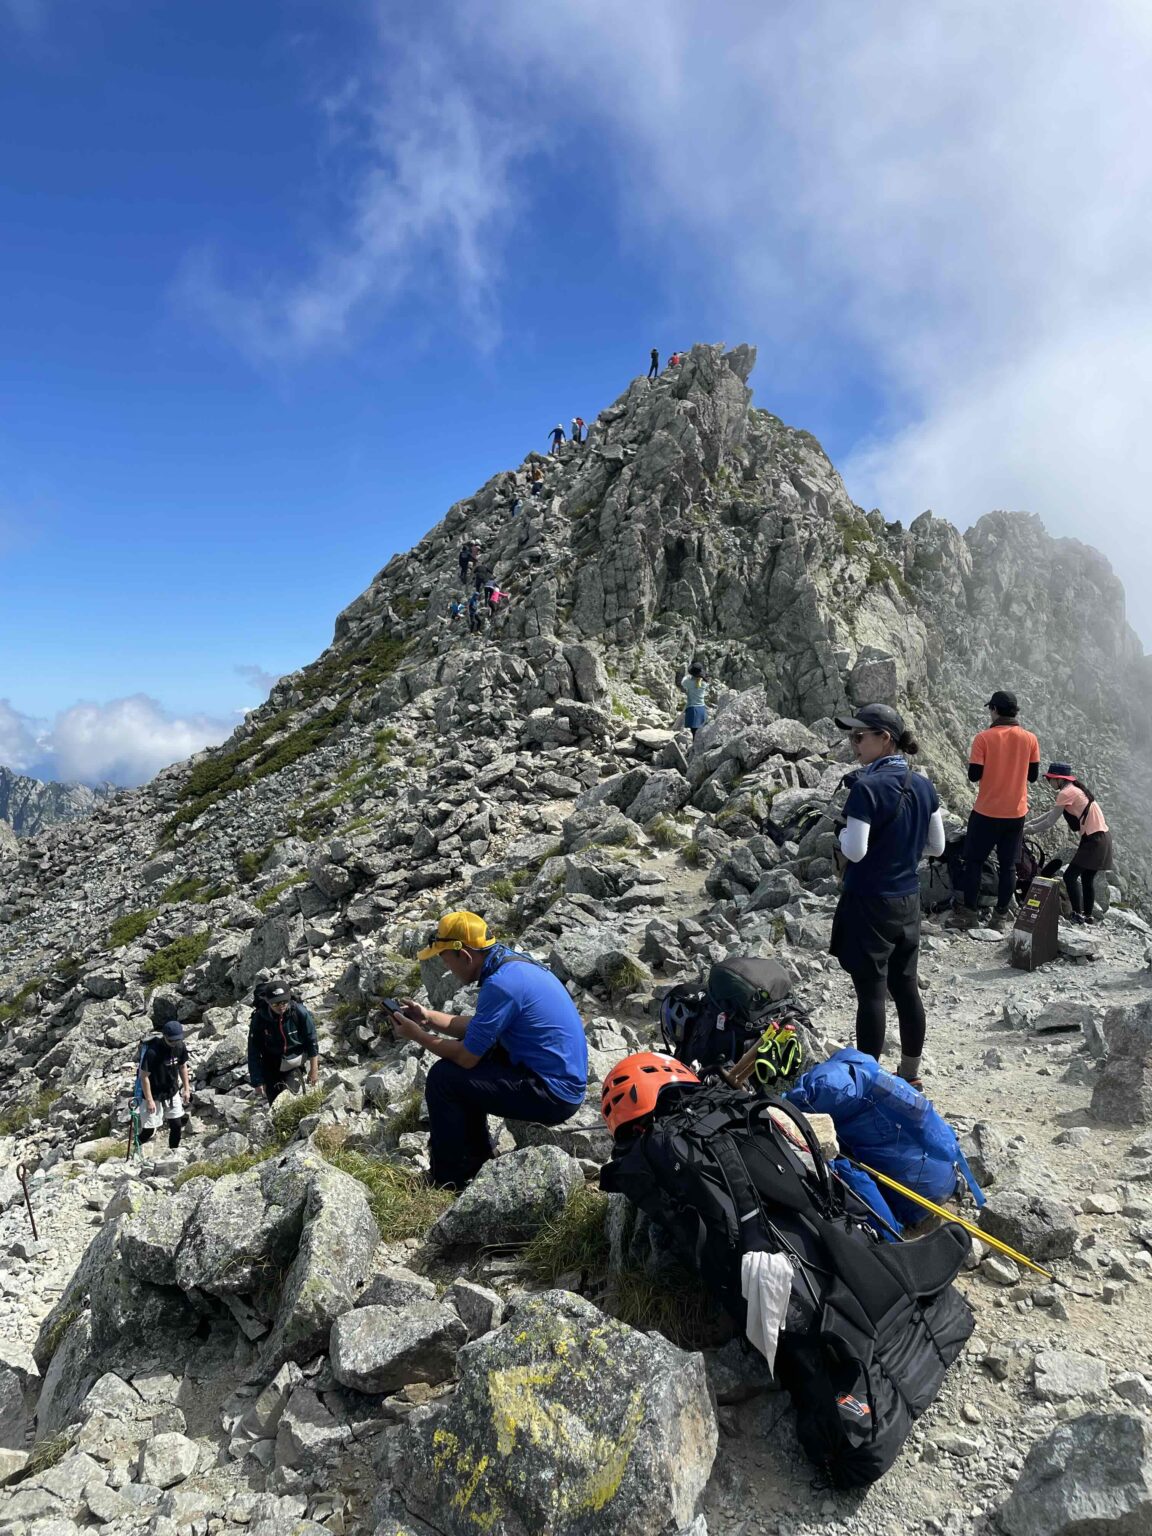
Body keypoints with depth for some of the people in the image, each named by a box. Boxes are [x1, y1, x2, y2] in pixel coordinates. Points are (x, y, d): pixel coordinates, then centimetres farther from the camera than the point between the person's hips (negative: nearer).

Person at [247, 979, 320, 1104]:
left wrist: (314, 1069, -3)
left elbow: (311, 1040, -9)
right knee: (274, 1100, 5)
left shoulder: (300, 1012, -22)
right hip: (271, 1065, 1)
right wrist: (258, 1082, -11)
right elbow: (254, 1052, -13)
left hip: (294, 1062, -1)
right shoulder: (259, 1019, -22)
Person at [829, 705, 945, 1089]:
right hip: (908, 901, 7)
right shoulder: (923, 785, 2)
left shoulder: (867, 787, -20)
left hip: (870, 902, -7)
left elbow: (854, 851, -21)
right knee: (906, 986, 16)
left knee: (871, 991, 2)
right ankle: (910, 1073, 29)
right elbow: (937, 845, 8)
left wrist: (842, 831, -2)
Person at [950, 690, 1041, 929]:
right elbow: (1033, 776, 4)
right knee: (1008, 865, 9)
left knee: (974, 861, 9)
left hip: (987, 812, -3)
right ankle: (1001, 915, 12)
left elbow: (974, 775, -11)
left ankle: (970, 912, 9)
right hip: (1016, 813, 3)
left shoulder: (984, 738, -12)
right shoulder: (1030, 739, -2)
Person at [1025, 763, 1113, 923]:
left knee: (1070, 876, -5)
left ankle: (1077, 914, -3)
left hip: (1094, 840, -9)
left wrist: (1029, 829, 0)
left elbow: (1050, 821, -13)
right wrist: (1029, 823, 16)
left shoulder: (1066, 793, -14)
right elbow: (1052, 813, 19)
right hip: (1103, 837, 10)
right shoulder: (1075, 789, 16)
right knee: (1088, 878, 17)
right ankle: (1088, 915, 22)